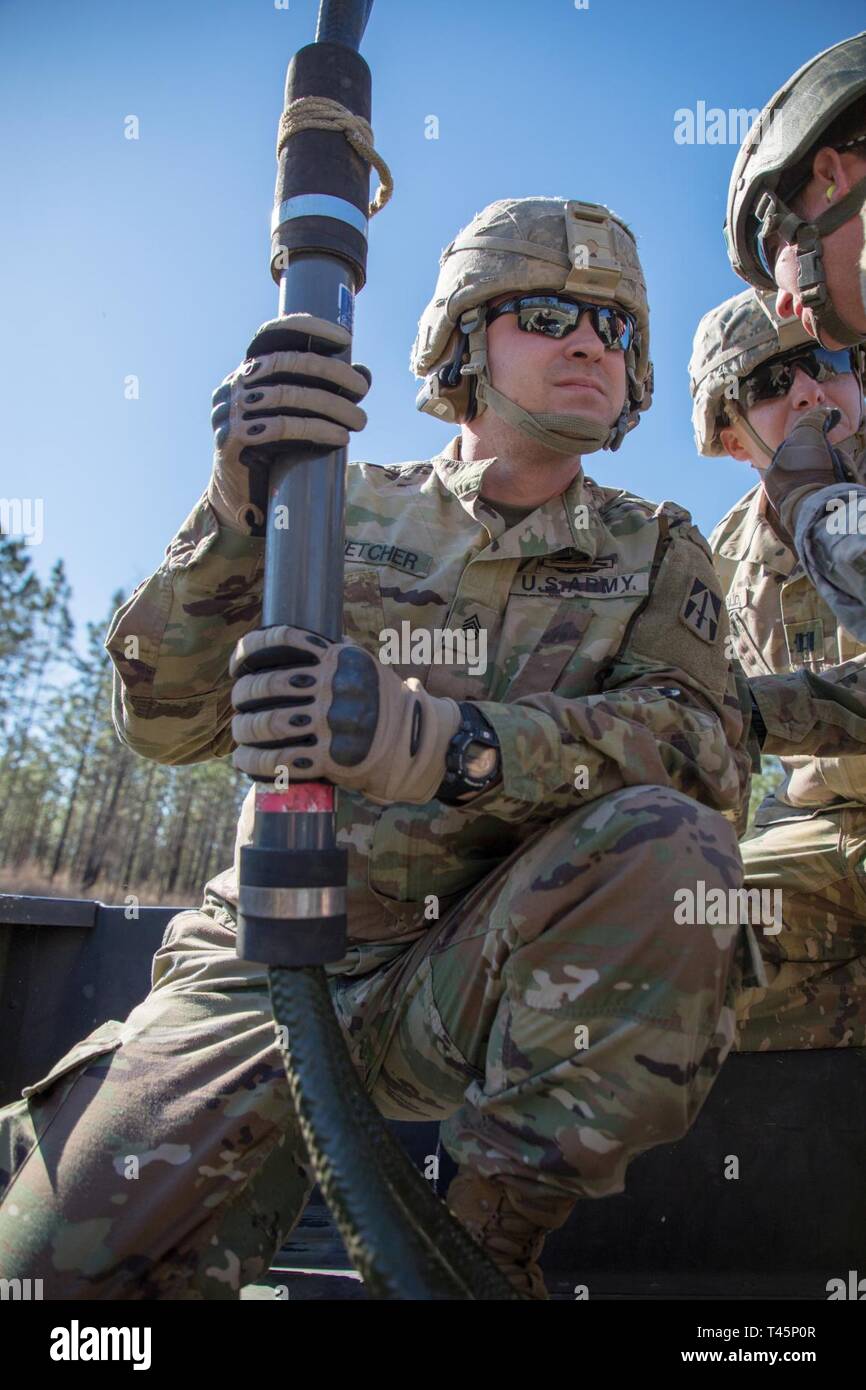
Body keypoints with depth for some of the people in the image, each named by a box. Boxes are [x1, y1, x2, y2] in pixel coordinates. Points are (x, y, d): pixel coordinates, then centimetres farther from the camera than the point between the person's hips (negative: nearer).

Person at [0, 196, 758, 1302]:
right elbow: (163, 722, -2)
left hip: (481, 984, 1)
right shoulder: (349, 511, 7)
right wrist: (240, 508, -20)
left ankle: (492, 1235, -9)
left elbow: (701, 743, -12)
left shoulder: (654, 549, 8)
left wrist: (440, 742, -30)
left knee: (665, 843, -28)